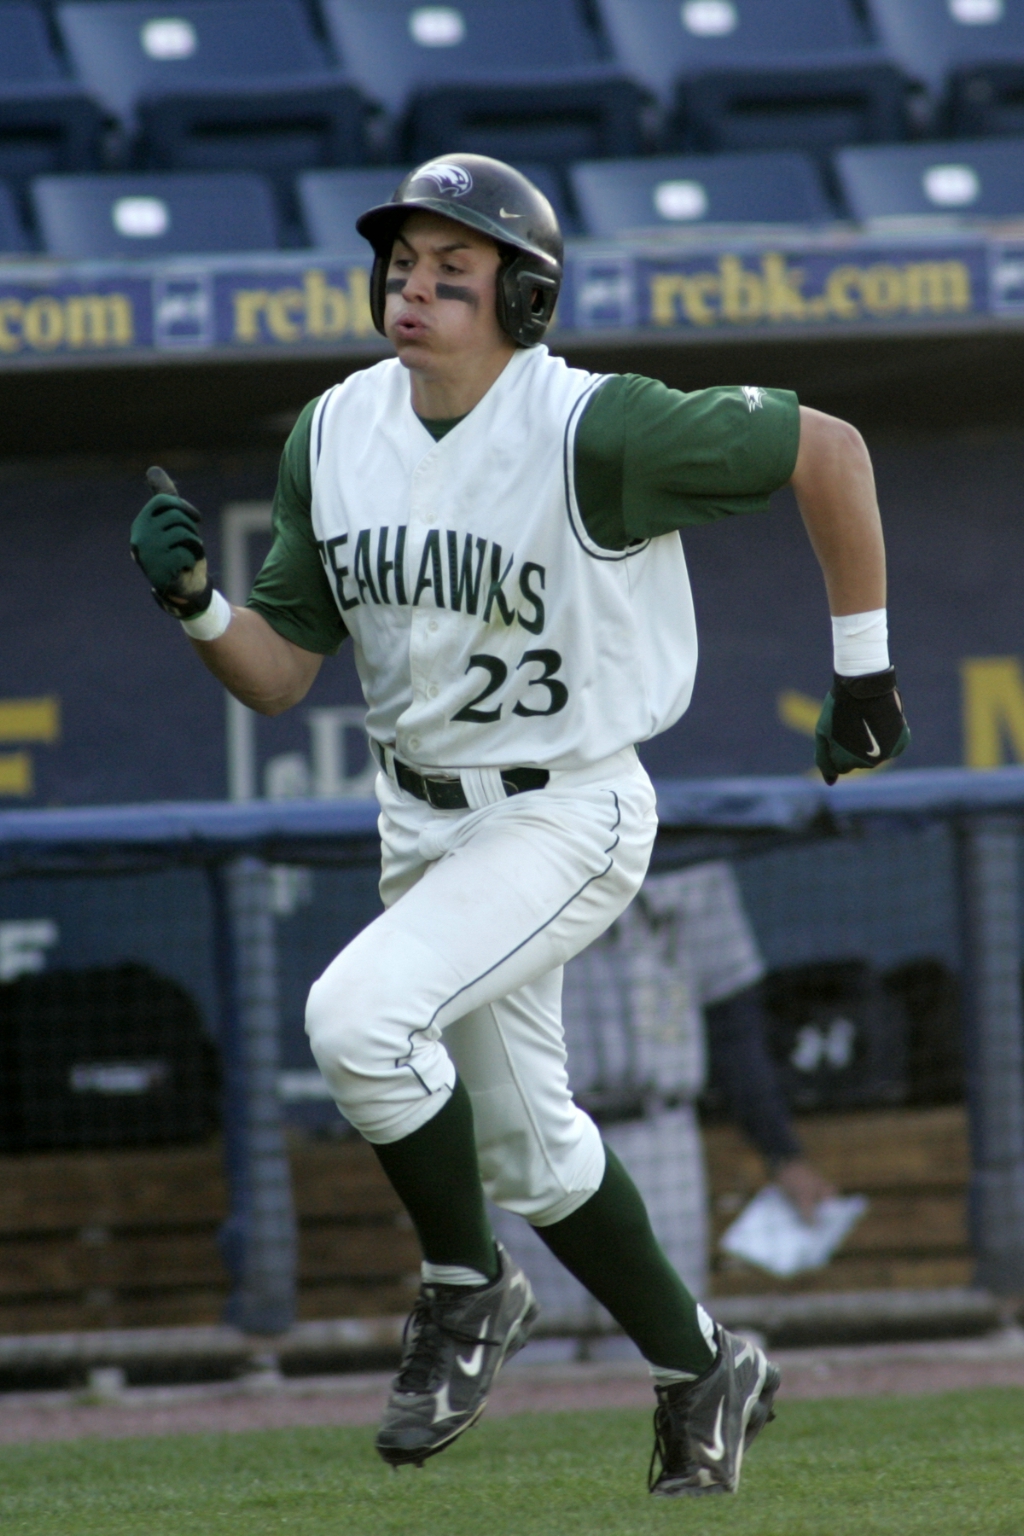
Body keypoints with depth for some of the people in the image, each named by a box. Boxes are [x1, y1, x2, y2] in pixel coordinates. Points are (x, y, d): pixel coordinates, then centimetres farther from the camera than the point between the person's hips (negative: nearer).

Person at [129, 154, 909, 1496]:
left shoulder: (594, 431, -22)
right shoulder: (334, 438, -3)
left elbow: (826, 449, -13)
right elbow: (280, 673, 2)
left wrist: (864, 664, -7)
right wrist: (195, 599, -19)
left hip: (565, 818, -7)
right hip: (423, 817, 7)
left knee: (360, 1018, -27)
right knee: (523, 1144, 17)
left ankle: (468, 1289, -3)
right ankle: (702, 1375, 37)